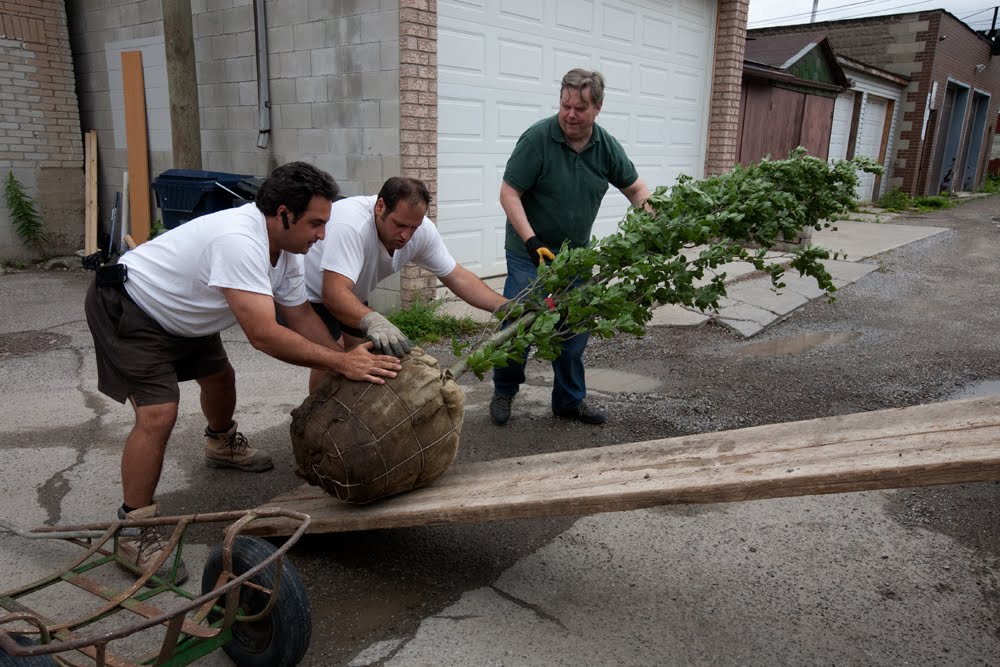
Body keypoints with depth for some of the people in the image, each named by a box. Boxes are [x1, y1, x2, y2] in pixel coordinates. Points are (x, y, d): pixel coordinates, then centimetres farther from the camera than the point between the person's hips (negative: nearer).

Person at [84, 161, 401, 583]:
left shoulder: (284, 247, -6)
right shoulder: (238, 241, -37)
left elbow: (301, 315, 2)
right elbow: (264, 335, -41)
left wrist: (348, 362, -7)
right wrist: (341, 362, -38)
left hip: (178, 316, 10)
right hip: (125, 308, -10)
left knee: (219, 376, 23)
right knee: (158, 415, -18)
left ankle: (222, 445, 54)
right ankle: (134, 531, -2)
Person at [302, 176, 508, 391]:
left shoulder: (422, 230, -18)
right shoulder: (350, 225, -39)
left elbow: (457, 277, -13)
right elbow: (335, 293, -46)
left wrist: (505, 306, -25)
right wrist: (372, 321, -64)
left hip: (351, 297, 7)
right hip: (311, 292, -7)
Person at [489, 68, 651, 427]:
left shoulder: (607, 146, -1)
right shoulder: (537, 138, -16)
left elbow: (635, 188, 10)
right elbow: (509, 193, -17)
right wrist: (532, 242, -27)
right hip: (530, 253, -4)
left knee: (575, 331, 9)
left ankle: (570, 400, 26)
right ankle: (503, 393, 21)